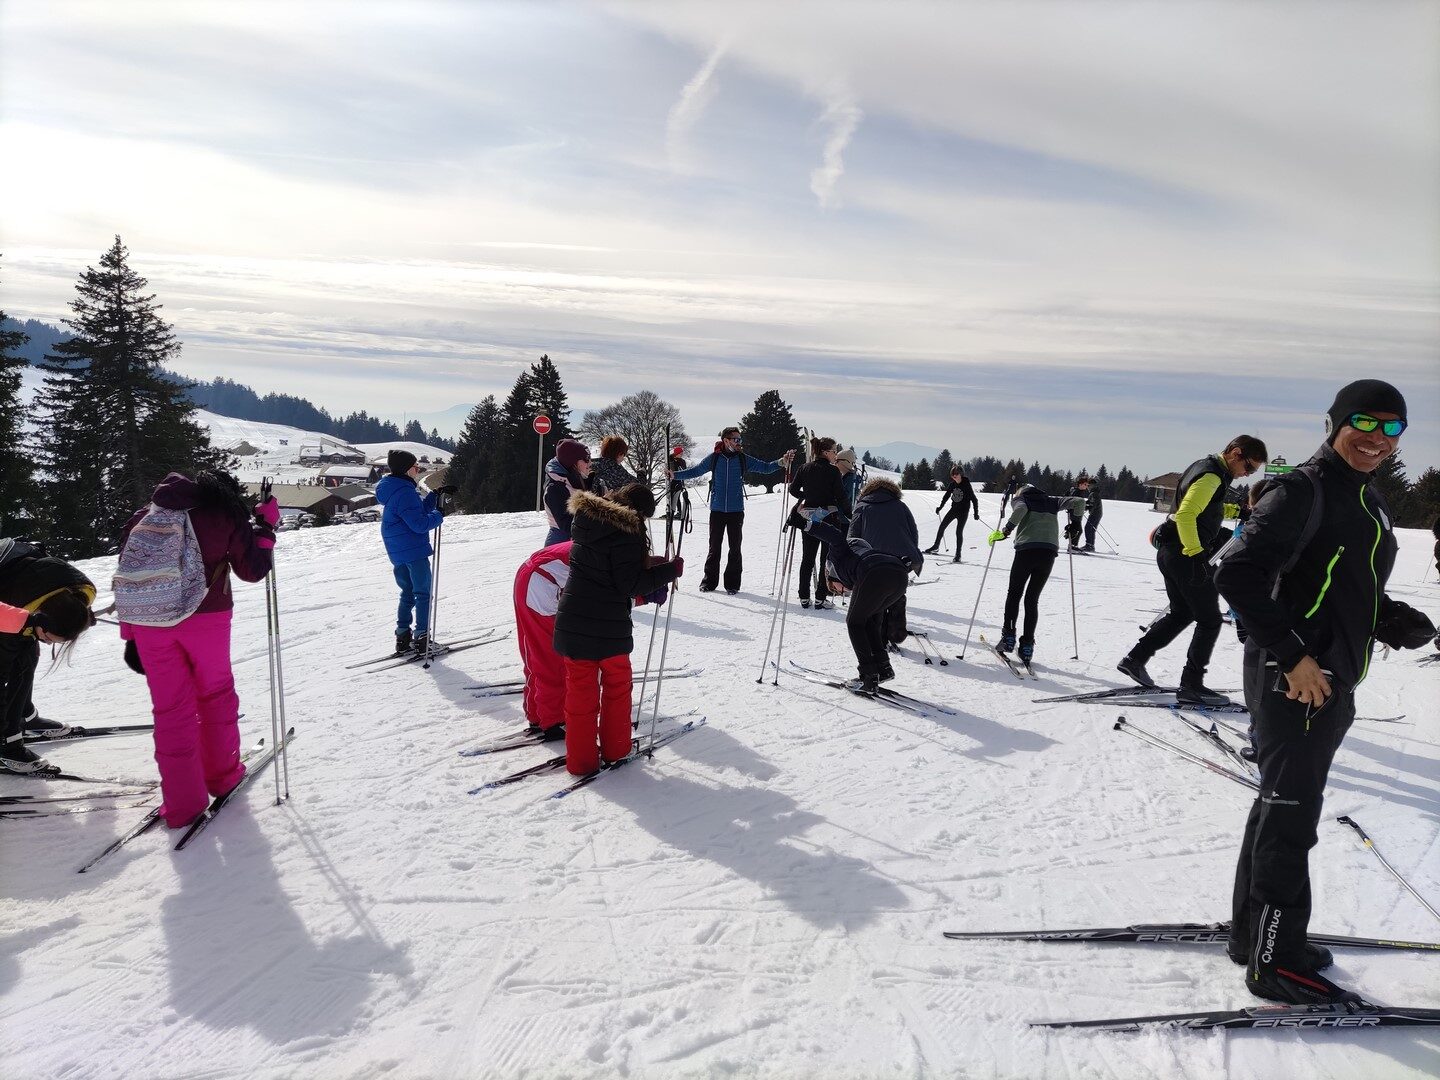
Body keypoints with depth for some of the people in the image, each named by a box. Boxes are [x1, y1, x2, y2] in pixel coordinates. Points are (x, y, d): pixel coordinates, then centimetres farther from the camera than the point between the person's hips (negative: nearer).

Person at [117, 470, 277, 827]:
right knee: (215, 693, 18)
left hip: (148, 620, 3)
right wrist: (266, 525, 19)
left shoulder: (145, 515, 19)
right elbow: (252, 570, 8)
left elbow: (127, 575, 16)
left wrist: (130, 636, 20)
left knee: (170, 707, 9)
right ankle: (221, 773, 28)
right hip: (204, 616, -3)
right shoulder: (227, 513, 6)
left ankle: (182, 801, 11)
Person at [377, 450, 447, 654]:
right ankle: (422, 637, -2)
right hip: (413, 550, -10)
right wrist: (438, 516, -9)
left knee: (408, 593, 18)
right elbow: (420, 524, -24)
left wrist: (437, 494, 13)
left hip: (398, 552, 10)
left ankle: (403, 637, 19)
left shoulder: (397, 490, 12)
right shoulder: (404, 493, -20)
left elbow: (420, 509, 20)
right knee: (423, 594, -2)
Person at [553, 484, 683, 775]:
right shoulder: (627, 533, -17)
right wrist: (670, 570, -8)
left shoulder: (586, 520, 5)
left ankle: (580, 758, 17)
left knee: (580, 690, 13)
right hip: (609, 628, -5)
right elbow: (630, 584, -17)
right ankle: (615, 748, 28)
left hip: (572, 622, 5)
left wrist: (647, 565, 10)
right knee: (617, 685, 19)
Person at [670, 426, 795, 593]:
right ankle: (709, 581, 14)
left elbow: (764, 468, 3)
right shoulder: (713, 458, 0)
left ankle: (732, 583, 13)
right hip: (717, 510, -1)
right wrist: (675, 474, -1)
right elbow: (695, 471, 7)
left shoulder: (743, 459, 2)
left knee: (735, 548, 4)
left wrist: (781, 462, -12)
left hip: (736, 511, 1)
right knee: (714, 547, 4)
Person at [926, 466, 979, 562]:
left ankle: (958, 555, -3)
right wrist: (940, 507, 15)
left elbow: (974, 499, -12)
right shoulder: (952, 484, 2)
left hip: (963, 511, -6)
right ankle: (936, 546, 25)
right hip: (954, 509, 6)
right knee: (942, 526, 8)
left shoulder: (966, 485, -13)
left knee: (959, 531, -10)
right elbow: (947, 496, 16)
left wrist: (976, 513, -17)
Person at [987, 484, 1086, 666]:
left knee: (1014, 594, 13)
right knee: (1032, 599, 10)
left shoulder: (1019, 499, 15)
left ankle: (1009, 637, 2)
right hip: (1049, 552, 3)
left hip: (1026, 550, -3)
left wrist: (1006, 531, -10)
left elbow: (1020, 509, -9)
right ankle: (1027, 646, 3)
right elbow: (1079, 502, 18)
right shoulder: (1051, 501, 25)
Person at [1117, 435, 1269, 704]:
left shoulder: (1206, 467, 15)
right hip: (1187, 557, -10)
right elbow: (1185, 515, -28)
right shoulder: (1211, 476, -17)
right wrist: (1196, 554, -25)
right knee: (1210, 621, 0)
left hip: (1169, 552, 10)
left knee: (1181, 612, 21)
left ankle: (1135, 658, 20)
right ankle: (1191, 685, 3)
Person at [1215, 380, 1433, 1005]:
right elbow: (1237, 572, -22)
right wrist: (1292, 655, -22)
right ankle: (1276, 963, 10)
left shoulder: (1369, 502, 17)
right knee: (1291, 818, -3)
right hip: (1292, 681, -9)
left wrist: (1397, 623, 3)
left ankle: (1253, 932, 30)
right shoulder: (1303, 490, -12)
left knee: (1281, 807, 17)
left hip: (1332, 682, 10)